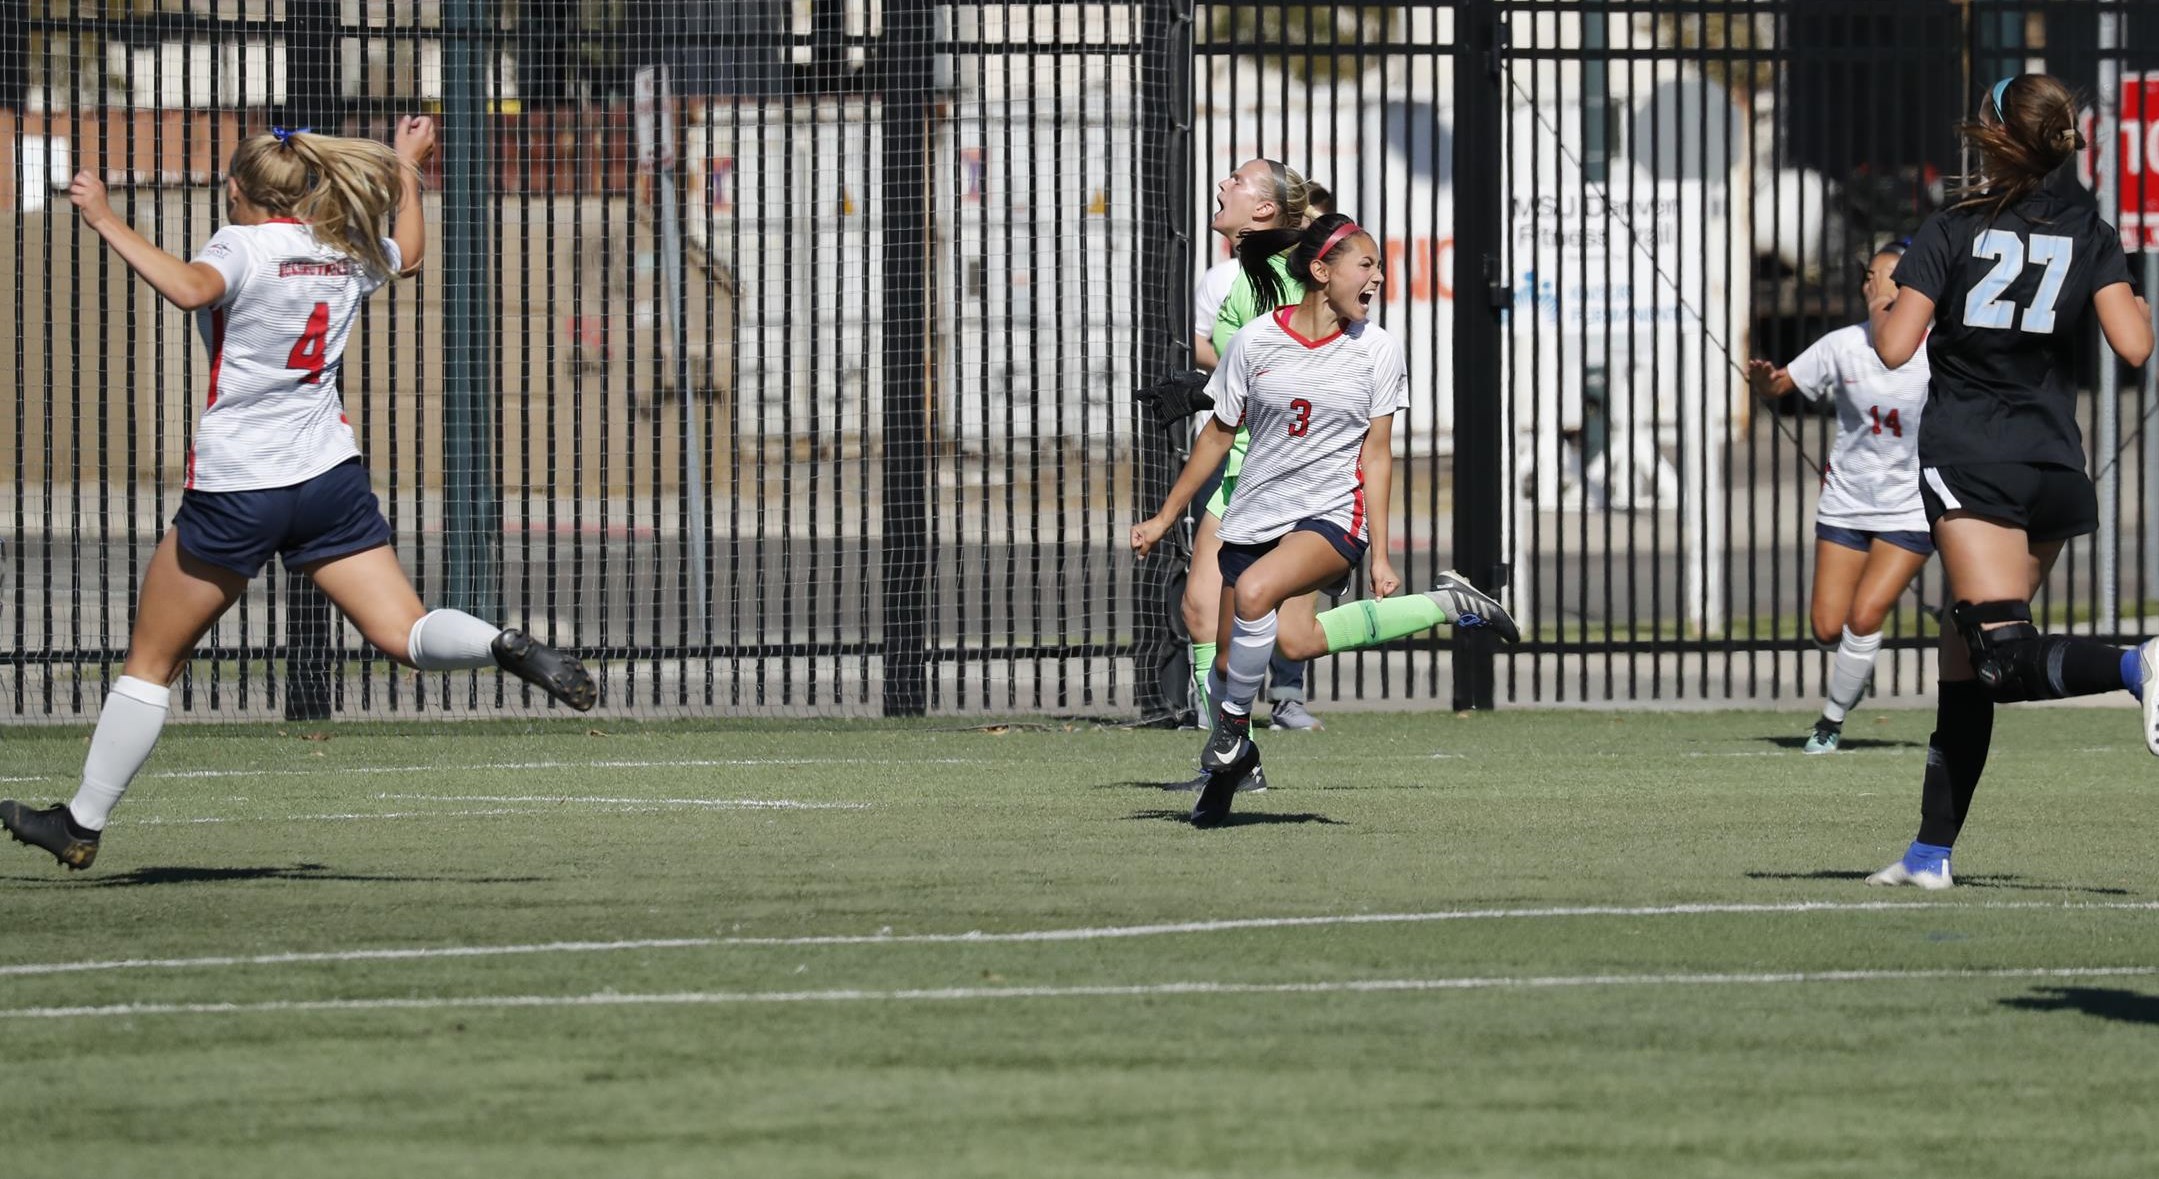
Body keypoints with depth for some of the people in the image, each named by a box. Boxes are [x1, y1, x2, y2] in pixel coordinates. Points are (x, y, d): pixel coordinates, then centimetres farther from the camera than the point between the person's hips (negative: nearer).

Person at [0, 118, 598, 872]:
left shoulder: (244, 245, -10)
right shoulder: (348, 252, 9)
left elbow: (189, 288, -33)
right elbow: (408, 251, 32)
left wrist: (106, 222, -27)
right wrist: (406, 169, 45)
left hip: (235, 490, -5)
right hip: (330, 479, 5)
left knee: (151, 662, 8)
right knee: (404, 635, -2)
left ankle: (83, 822, 14)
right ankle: (505, 646, -33)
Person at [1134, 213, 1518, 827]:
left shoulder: (1377, 350, -1)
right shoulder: (1254, 341, -1)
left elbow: (1377, 455, 0)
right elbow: (1219, 433, 10)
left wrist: (1380, 555, -5)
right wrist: (1165, 517, 13)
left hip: (1335, 518, -3)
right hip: (1254, 516, 3)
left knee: (1254, 590, -32)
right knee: (1229, 662, 0)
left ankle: (1233, 724, -12)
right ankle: (1230, 761, 30)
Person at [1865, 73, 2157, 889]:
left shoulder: (1952, 231, -1)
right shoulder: (2090, 234, 6)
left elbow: (1894, 349, -7)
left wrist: (1882, 311, 15)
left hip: (1967, 462, -5)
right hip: (2054, 470, 5)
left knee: (2005, 658, -16)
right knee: (1963, 660, 12)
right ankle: (1933, 851, 12)